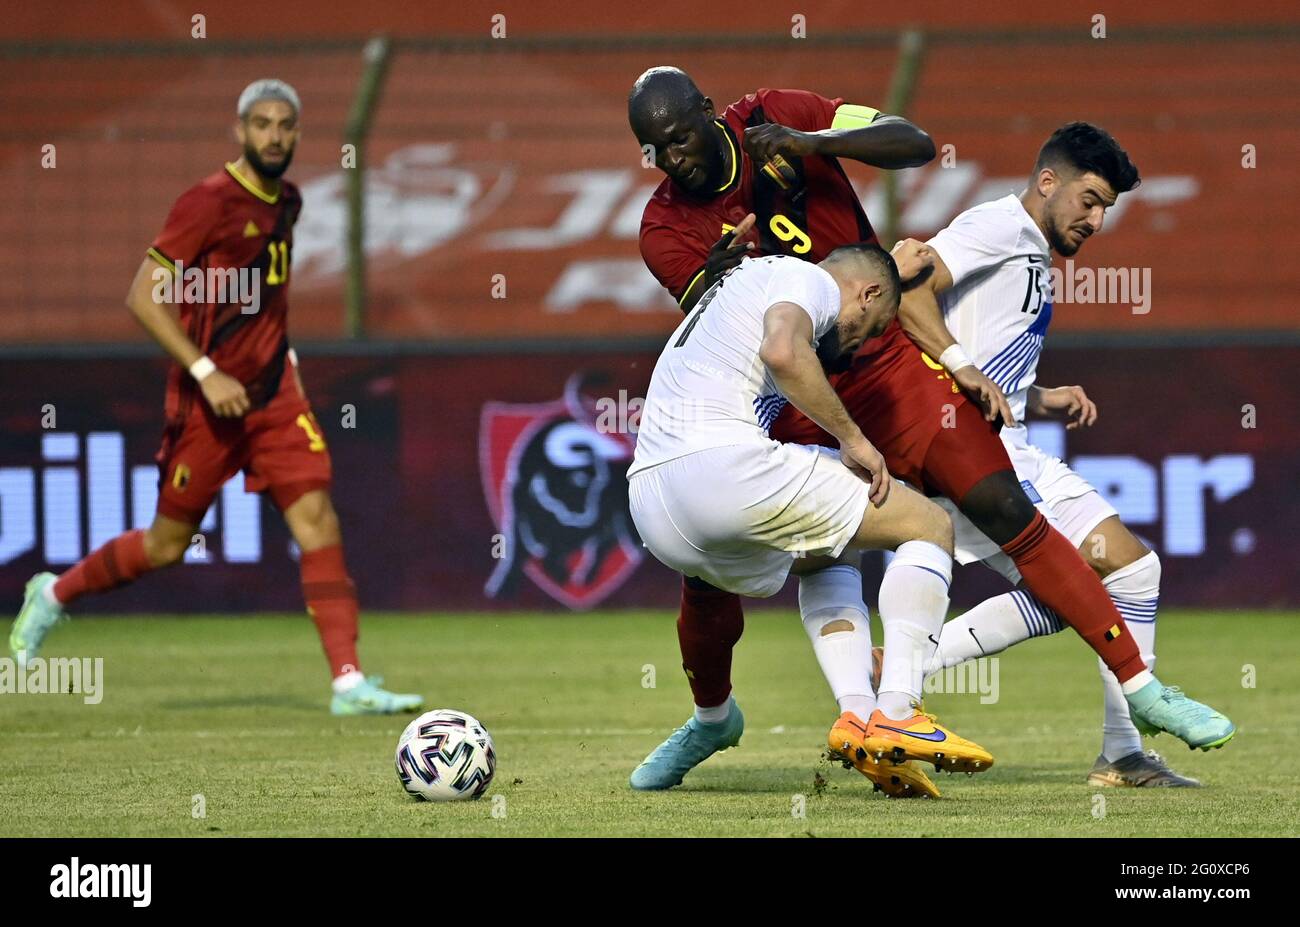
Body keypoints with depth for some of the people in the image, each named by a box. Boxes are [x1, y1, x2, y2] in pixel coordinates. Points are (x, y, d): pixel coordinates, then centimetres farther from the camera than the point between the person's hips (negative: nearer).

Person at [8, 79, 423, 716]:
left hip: (274, 394, 6)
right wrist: (206, 371, -22)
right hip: (208, 401, -6)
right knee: (167, 544, 5)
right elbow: (143, 296, -17)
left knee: (317, 517, -9)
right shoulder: (208, 203, -15)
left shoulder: (286, 202, 9)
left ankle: (349, 682, -12)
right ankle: (55, 594, 30)